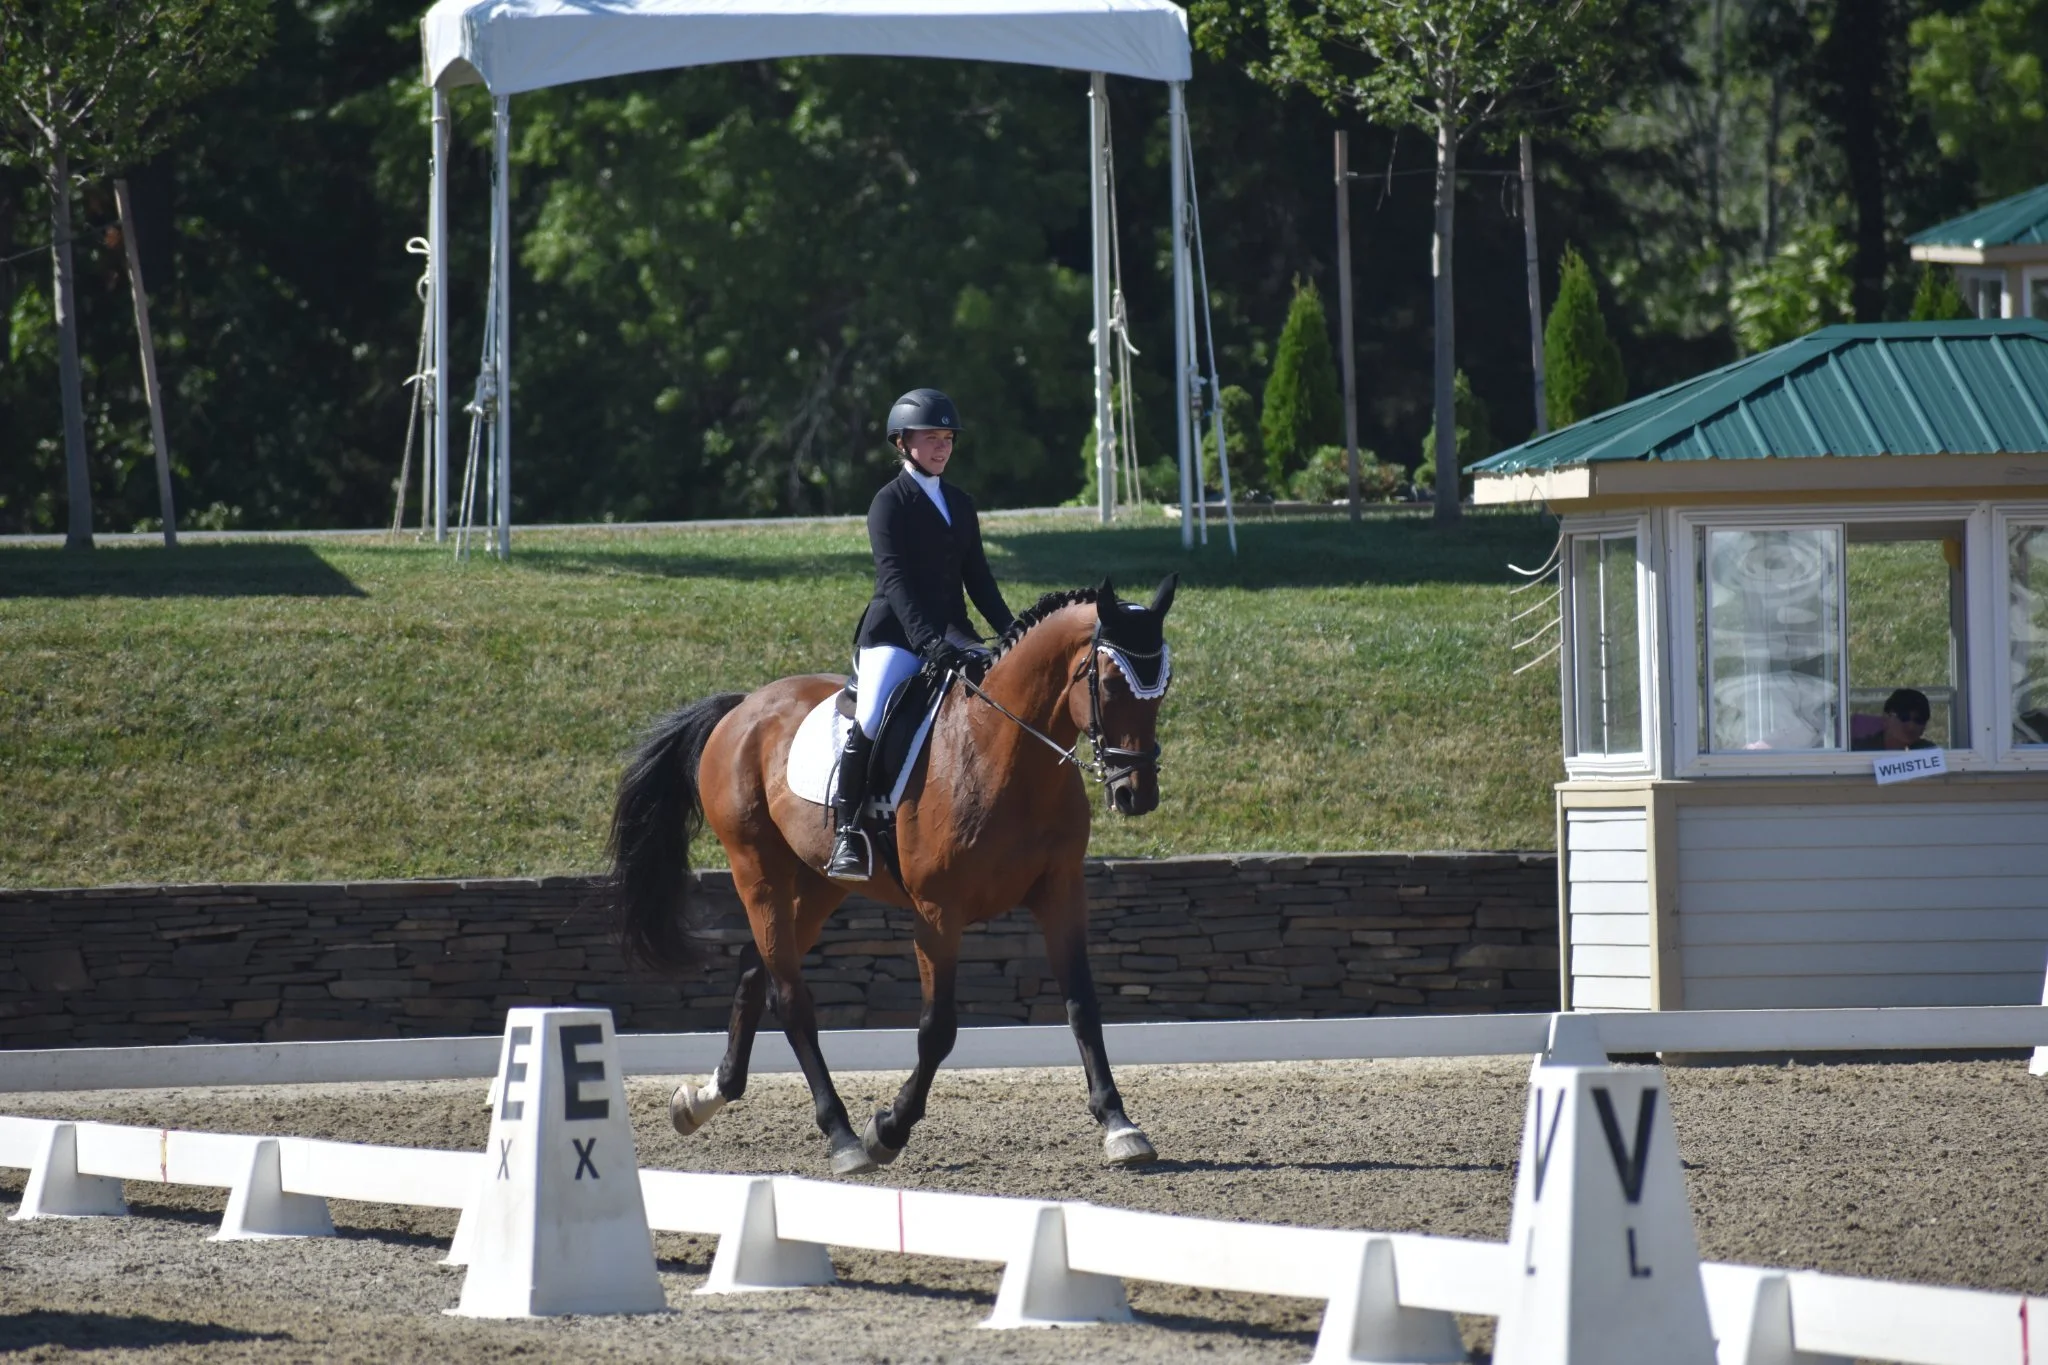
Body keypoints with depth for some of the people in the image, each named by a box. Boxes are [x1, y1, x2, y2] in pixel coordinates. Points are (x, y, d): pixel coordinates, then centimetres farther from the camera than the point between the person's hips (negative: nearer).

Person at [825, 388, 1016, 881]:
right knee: (871, 719, -28)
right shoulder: (890, 503, -3)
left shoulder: (960, 505, 17)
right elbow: (894, 579, -15)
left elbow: (978, 578, 18)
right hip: (894, 634, -6)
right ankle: (846, 832, -19)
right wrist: (927, 641, -28)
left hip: (951, 634, 6)